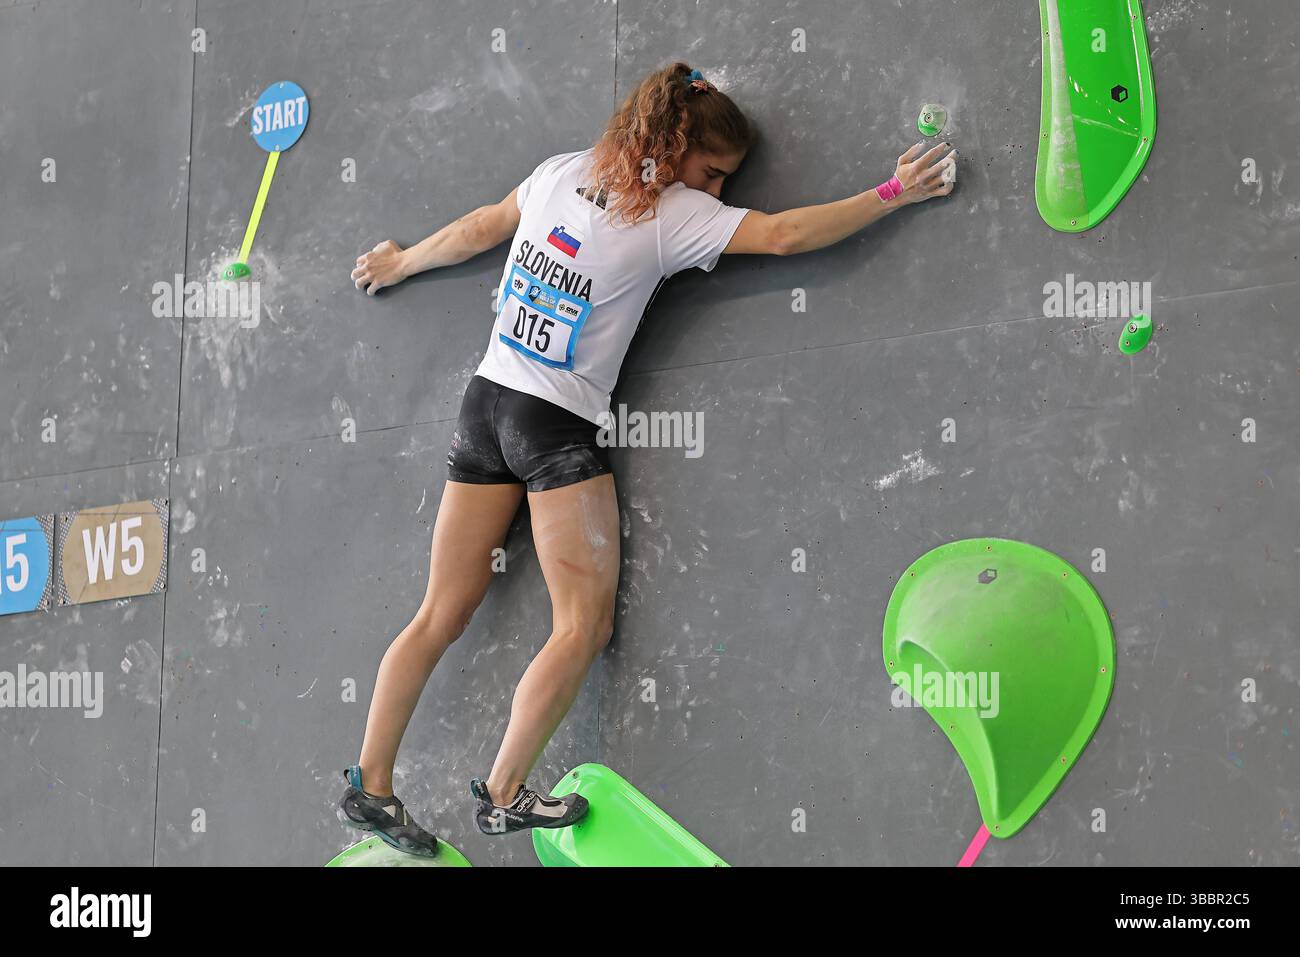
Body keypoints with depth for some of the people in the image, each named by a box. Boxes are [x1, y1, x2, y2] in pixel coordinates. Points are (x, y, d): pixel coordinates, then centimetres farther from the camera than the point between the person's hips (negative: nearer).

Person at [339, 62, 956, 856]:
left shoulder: (561, 171, 6)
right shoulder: (674, 215, -12)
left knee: (443, 617, 10)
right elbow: (787, 235, -18)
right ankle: (504, 794, 0)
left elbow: (478, 231, 17)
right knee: (585, 626, 1)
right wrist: (896, 194, -9)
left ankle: (370, 786, 9)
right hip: (558, 431, -7)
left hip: (487, 402, 8)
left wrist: (400, 264, 33)